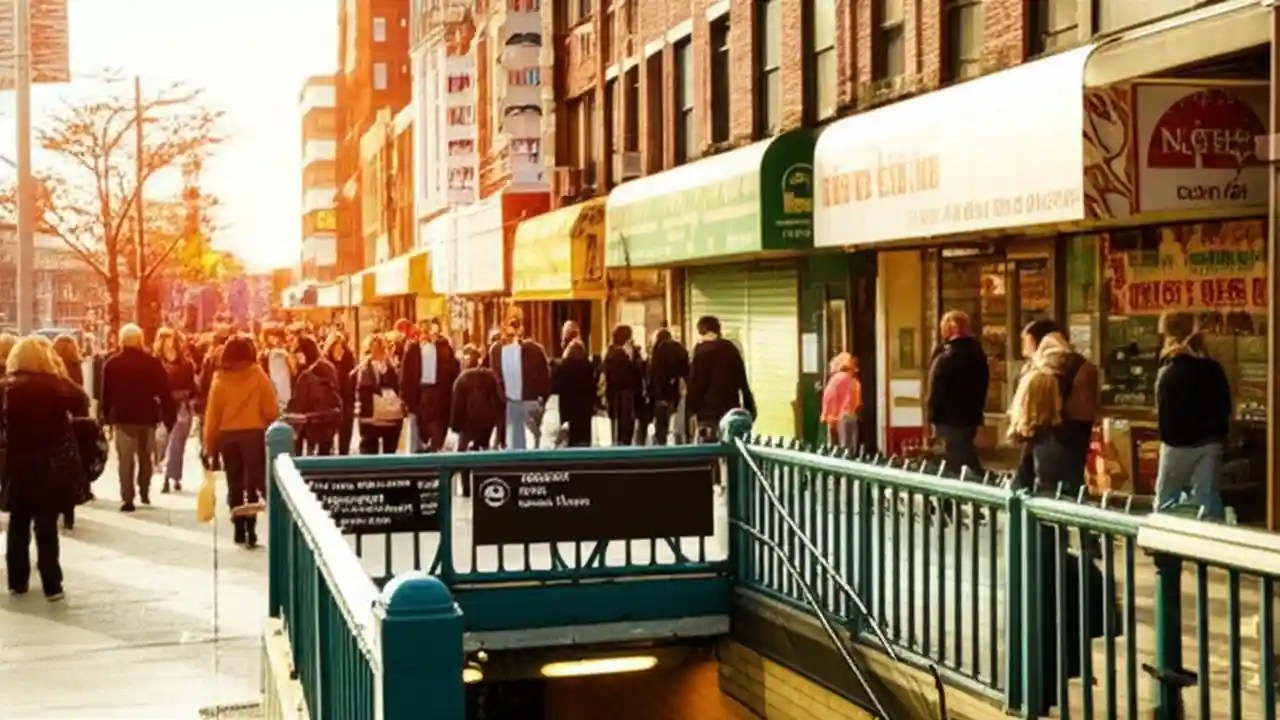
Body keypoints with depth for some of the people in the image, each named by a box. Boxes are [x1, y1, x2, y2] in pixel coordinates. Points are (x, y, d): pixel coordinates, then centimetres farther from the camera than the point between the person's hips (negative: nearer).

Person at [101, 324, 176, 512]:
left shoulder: (112, 364, -3)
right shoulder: (153, 362, -4)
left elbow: (106, 394, 1)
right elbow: (164, 393, -4)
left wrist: (107, 416, 10)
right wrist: (170, 417, 2)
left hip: (122, 417, -1)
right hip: (147, 417, 1)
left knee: (125, 459, -1)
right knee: (145, 456, 19)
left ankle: (127, 499, -8)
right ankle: (144, 493, 24)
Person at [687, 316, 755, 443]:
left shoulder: (703, 350, -6)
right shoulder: (732, 349, 14)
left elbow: (695, 382, -10)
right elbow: (742, 381, 16)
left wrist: (692, 410, -6)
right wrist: (750, 408, 18)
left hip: (709, 413, -7)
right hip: (731, 410, 7)